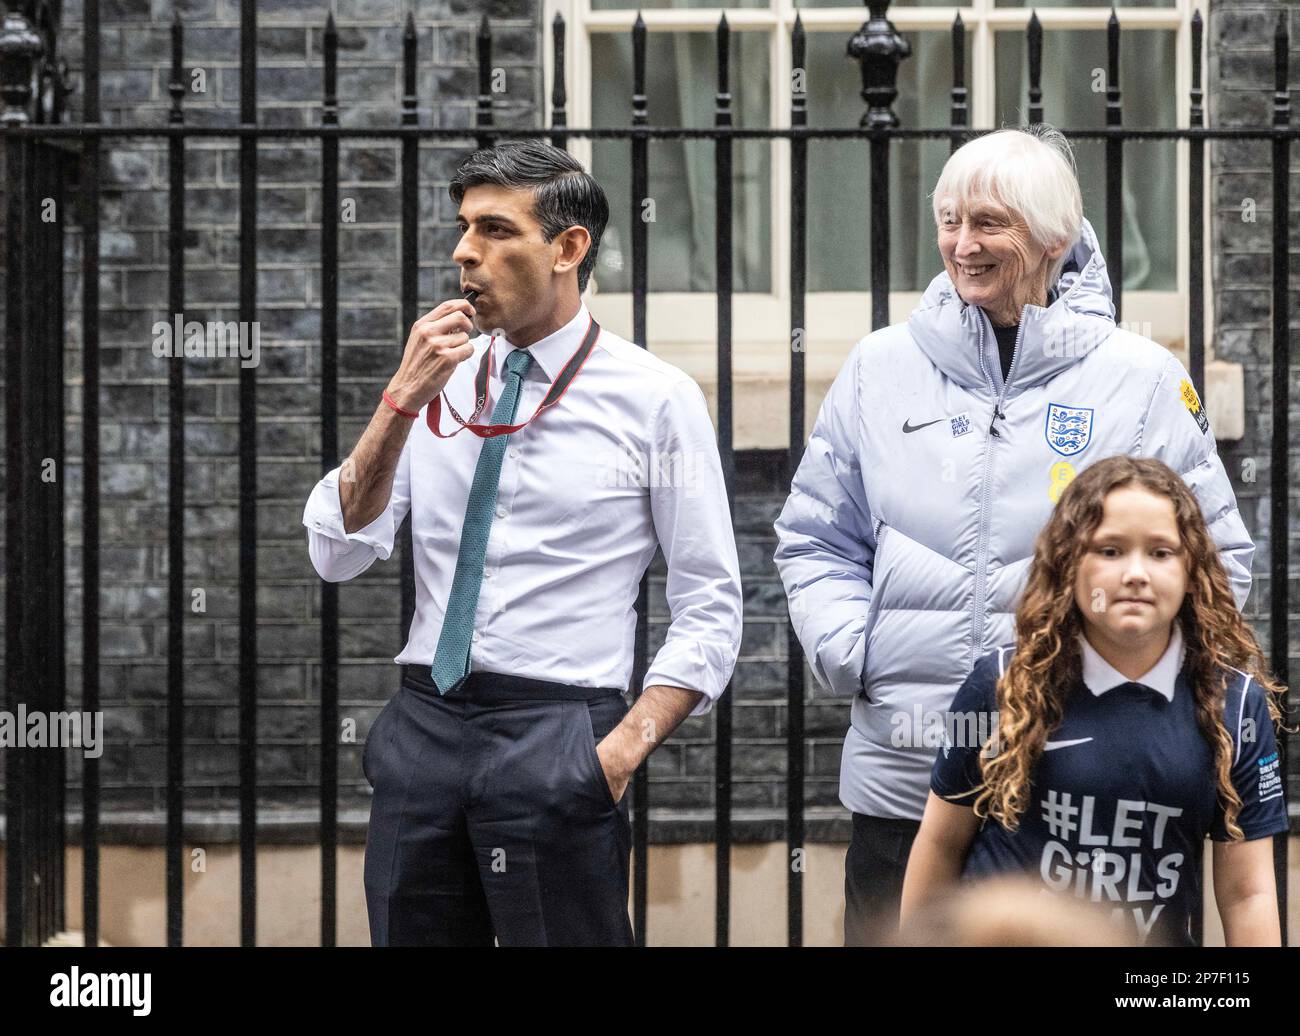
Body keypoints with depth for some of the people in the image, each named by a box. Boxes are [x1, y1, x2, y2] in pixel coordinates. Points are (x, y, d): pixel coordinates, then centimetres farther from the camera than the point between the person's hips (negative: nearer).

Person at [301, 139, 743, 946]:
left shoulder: (656, 398, -1)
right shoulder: (441, 380, 11)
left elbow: (711, 612, -2)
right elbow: (337, 554, 3)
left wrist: (624, 751, -13)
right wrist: (403, 400, -8)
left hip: (555, 743, -4)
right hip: (424, 724, 4)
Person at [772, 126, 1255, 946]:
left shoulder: (1143, 381, 2)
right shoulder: (881, 368, 8)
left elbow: (1217, 558, 6)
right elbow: (816, 542, 14)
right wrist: (848, 651, -2)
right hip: (903, 777, 2)